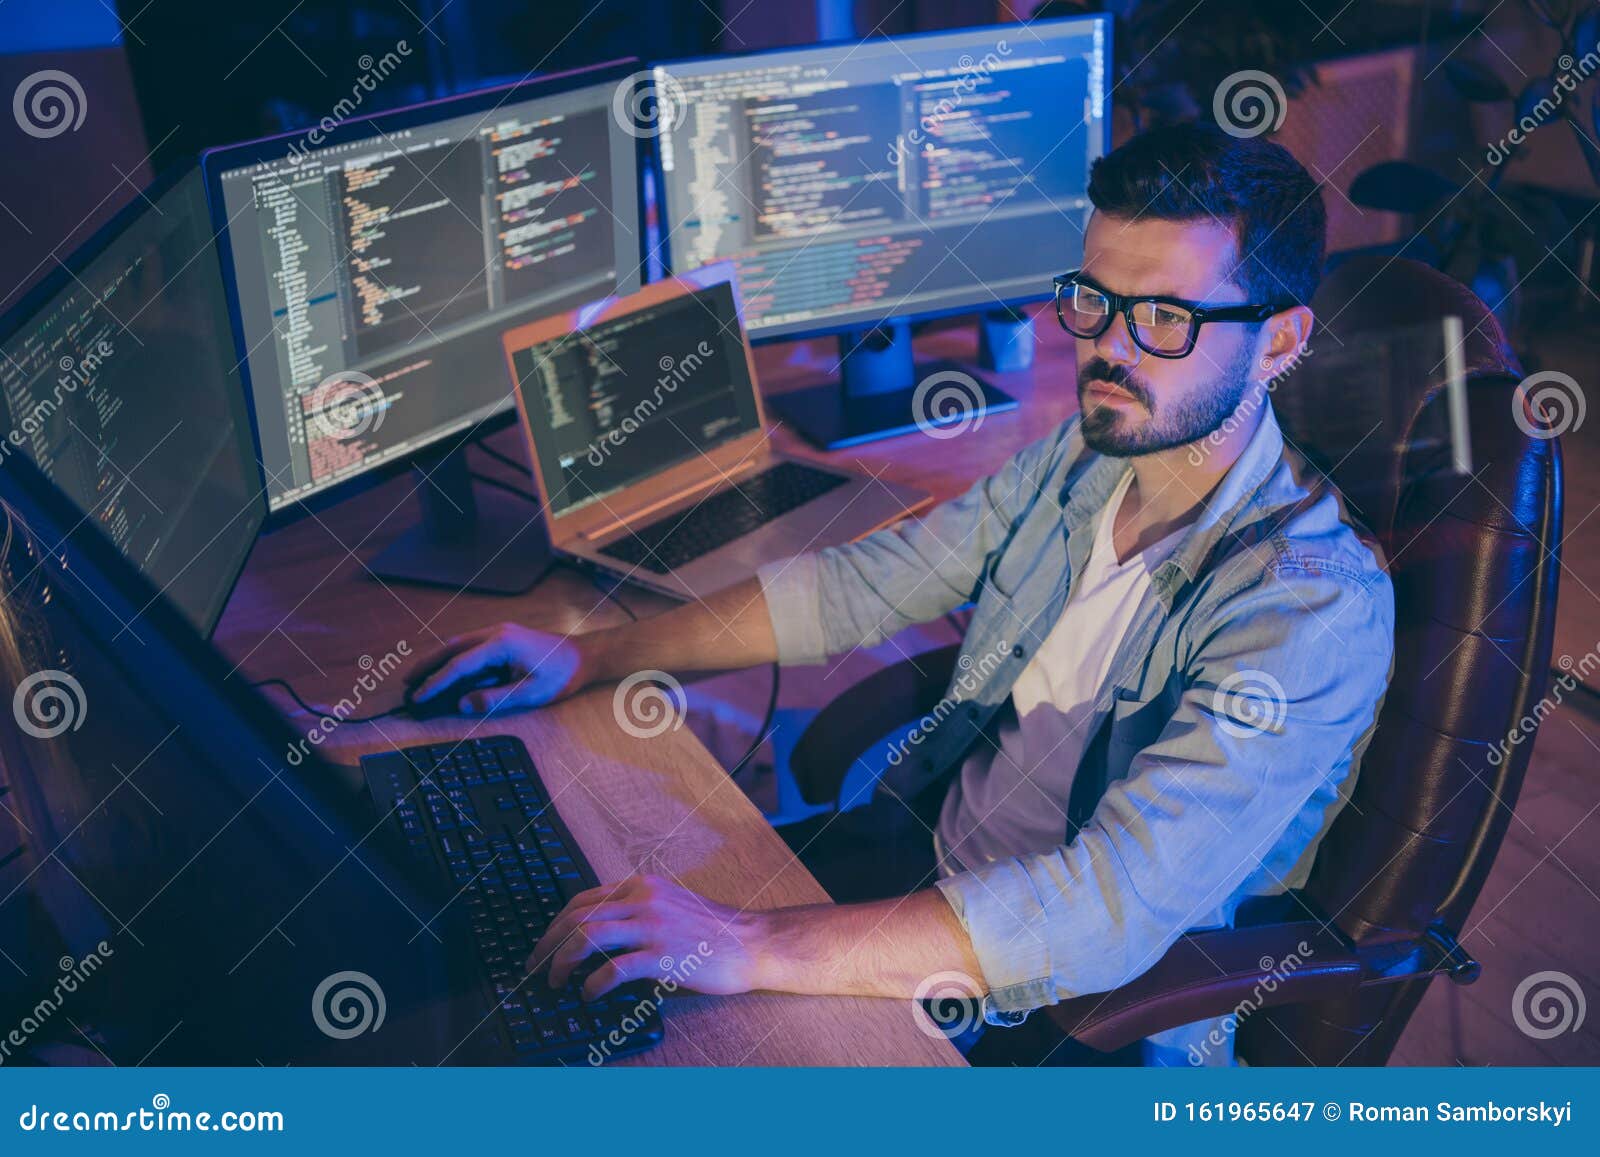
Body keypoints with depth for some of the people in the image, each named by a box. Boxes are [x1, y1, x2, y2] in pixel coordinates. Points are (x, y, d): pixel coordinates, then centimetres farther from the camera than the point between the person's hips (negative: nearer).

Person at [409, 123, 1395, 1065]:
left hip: (1077, 1022, -6)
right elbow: (858, 584, 5)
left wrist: (754, 949, -43)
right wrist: (591, 658, -1)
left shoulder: (1314, 607, -27)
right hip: (933, 862, 6)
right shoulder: (1086, 455, -3)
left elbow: (1112, 911, -36)